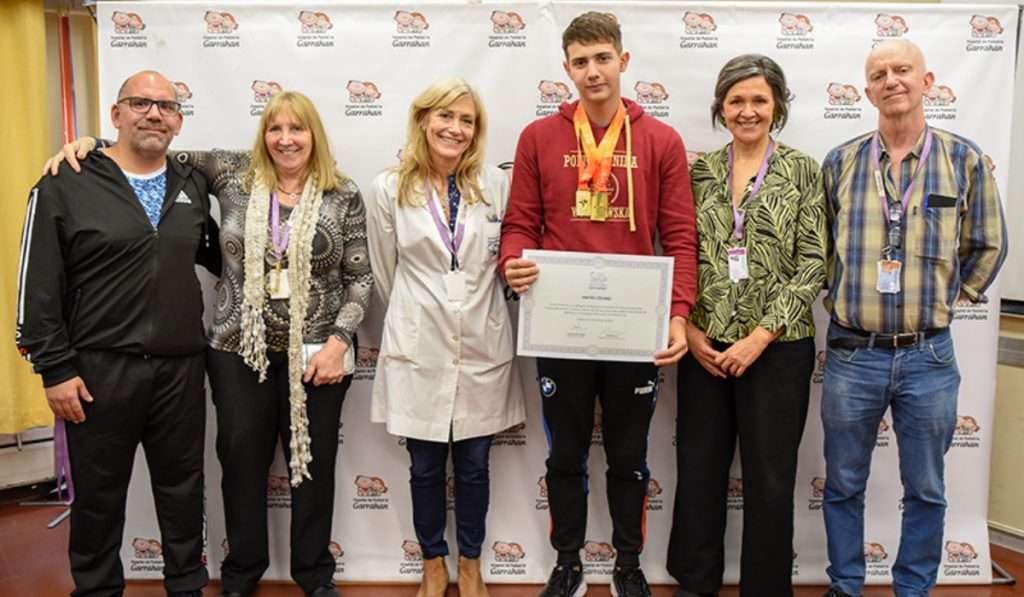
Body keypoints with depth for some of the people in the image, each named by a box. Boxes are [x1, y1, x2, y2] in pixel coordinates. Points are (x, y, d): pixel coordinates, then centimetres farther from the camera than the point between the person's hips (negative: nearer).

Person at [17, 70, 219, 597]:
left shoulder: (193, 185, 8)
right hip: (99, 369, -3)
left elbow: (216, 255, 23)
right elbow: (38, 287, -6)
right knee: (99, 493, 12)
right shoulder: (65, 186, -4)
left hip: (181, 367, 4)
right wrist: (55, 368, -9)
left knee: (182, 488, 14)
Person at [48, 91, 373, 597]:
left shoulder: (343, 196, -2)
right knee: (242, 459, 12)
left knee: (314, 461, 9)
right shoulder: (234, 175, 2)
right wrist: (93, 144, -3)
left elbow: (359, 277, -2)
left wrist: (339, 340, -11)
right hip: (238, 350, 2)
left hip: (315, 353, -1)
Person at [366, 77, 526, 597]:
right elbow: (386, 275, 7)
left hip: (482, 349, 1)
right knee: (425, 466, 13)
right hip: (418, 351, 0)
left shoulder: (496, 185, 0)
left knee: (474, 465, 13)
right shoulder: (388, 190, -2)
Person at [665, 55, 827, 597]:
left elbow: (812, 265, -7)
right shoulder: (700, 171, 6)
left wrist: (760, 337, -13)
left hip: (778, 348, -2)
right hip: (705, 348, 3)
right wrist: (688, 329, -6)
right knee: (698, 470, 12)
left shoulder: (803, 172, -1)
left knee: (770, 478, 9)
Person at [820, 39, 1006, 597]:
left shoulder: (965, 160, 0)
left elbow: (987, 247, 10)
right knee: (843, 485, 12)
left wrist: (944, 300, 6)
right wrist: (842, 297, 5)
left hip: (929, 356, 0)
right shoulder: (839, 163, 1)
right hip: (851, 354, 0)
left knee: (925, 489, 13)